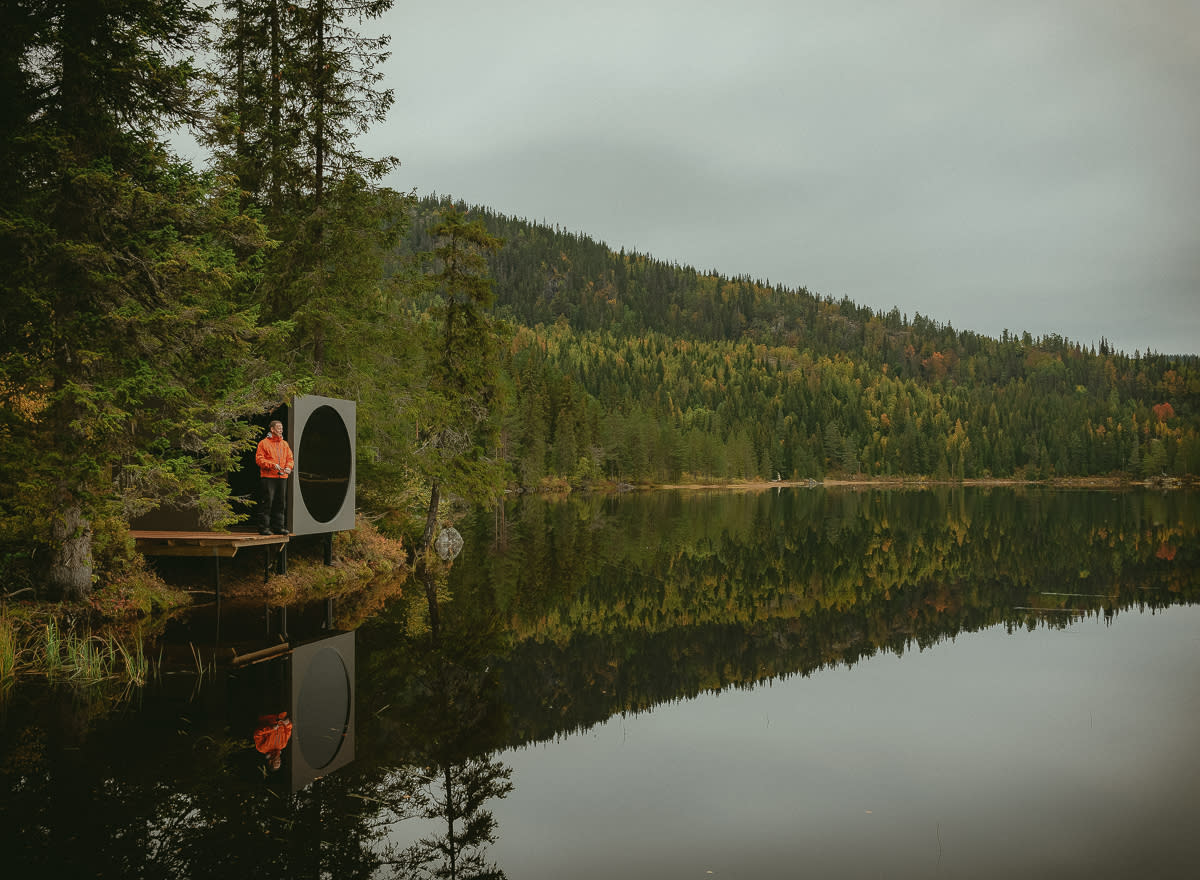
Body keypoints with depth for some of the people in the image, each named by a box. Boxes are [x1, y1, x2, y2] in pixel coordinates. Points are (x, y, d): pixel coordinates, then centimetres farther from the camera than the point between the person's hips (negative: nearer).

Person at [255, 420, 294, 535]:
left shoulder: (285, 444, 16)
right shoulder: (264, 443, -1)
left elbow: (290, 459, 17)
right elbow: (259, 459, -8)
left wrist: (288, 467, -5)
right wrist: (273, 465, -18)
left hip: (282, 477, 6)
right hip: (268, 478, -6)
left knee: (281, 503, 7)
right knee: (267, 502, -6)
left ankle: (278, 526, 14)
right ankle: (263, 527, -2)